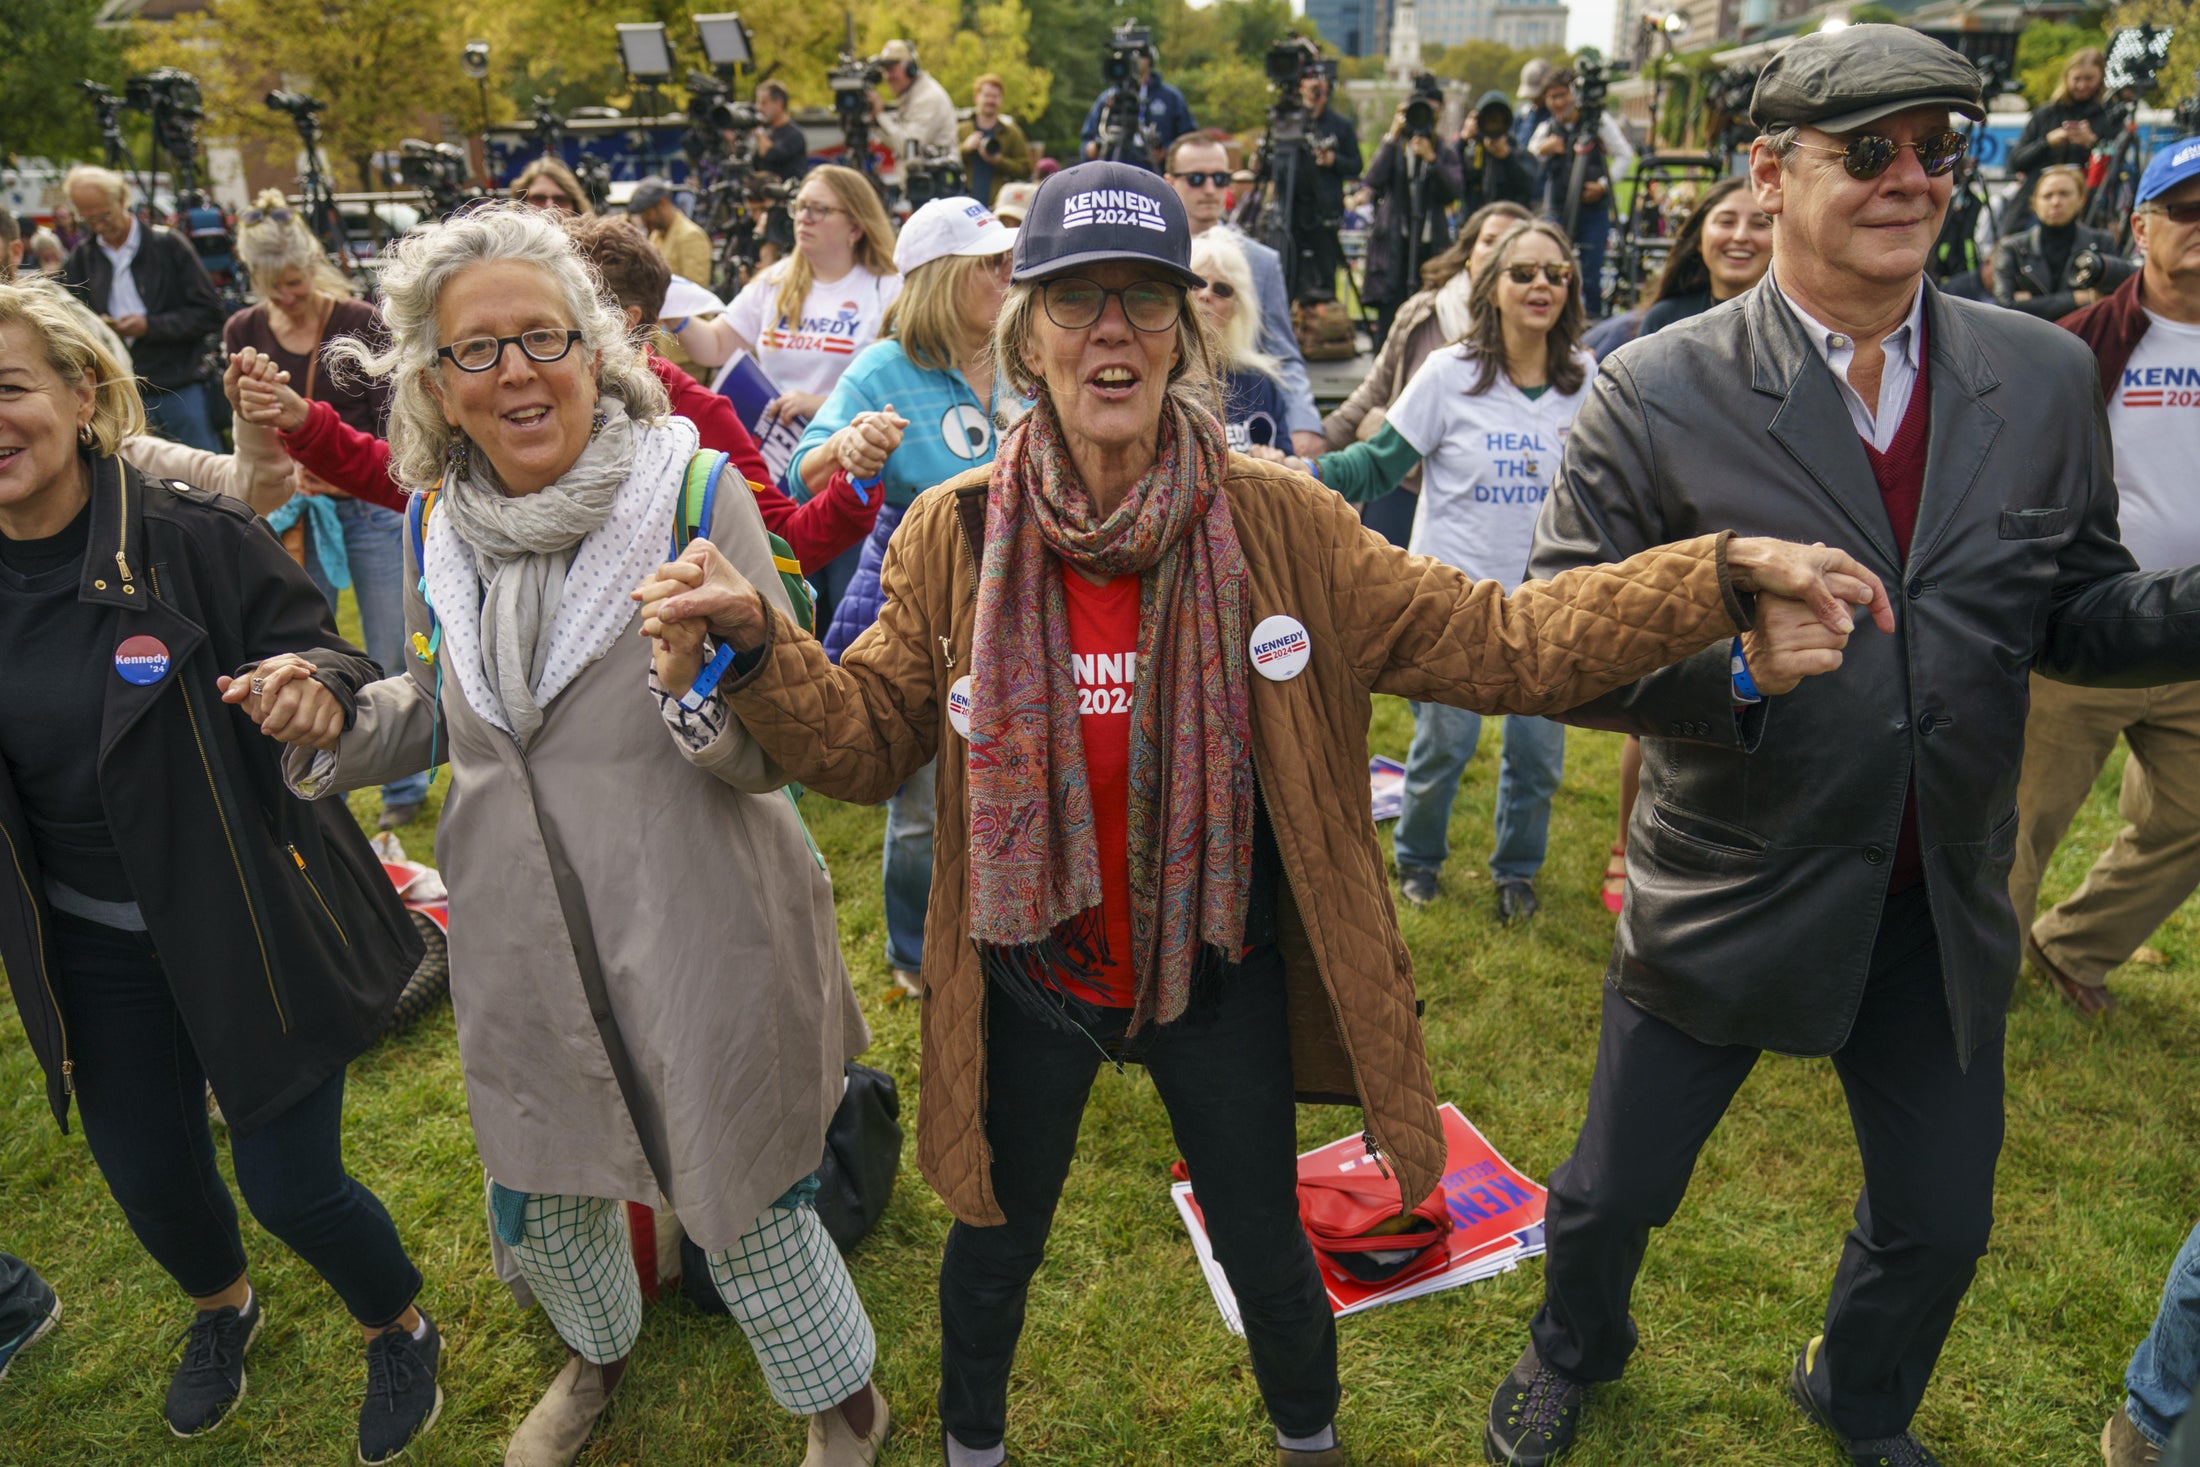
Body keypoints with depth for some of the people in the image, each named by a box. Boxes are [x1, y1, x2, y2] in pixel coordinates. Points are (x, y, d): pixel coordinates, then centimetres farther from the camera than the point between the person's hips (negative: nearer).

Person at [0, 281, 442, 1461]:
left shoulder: (195, 539, -19)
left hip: (250, 925, -4)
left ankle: (400, 1331, 36)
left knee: (291, 1185, 3)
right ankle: (222, 1308, 55)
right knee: (149, 1180, 19)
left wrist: (319, 687, -36)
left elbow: (328, 667, -14)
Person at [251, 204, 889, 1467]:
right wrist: (337, 724, -1)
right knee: (536, 1199, 25)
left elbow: (769, 756, -18)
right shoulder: (444, 530, 1)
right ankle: (600, 1352, 59)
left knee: (743, 1206, 11)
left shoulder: (694, 492, -16)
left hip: (697, 938, -5)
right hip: (522, 946, 6)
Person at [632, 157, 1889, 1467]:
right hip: (1029, 977, 1)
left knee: (1266, 1250, 22)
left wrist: (1719, 577, -24)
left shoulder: (1282, 525, -15)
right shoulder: (955, 538, -12)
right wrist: (758, 643, -25)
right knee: (997, 1245, 25)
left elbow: (1495, 644, -14)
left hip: (1223, 973, 0)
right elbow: (868, 736, -6)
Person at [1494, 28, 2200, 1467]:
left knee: (1942, 1224, 21)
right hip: (1728, 896, -3)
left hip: (1946, 903, 4)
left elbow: (2077, 616, 5)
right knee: (1615, 1189, 14)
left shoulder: (2042, 376, 0)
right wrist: (1731, 662, -30)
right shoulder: (1657, 395, -13)